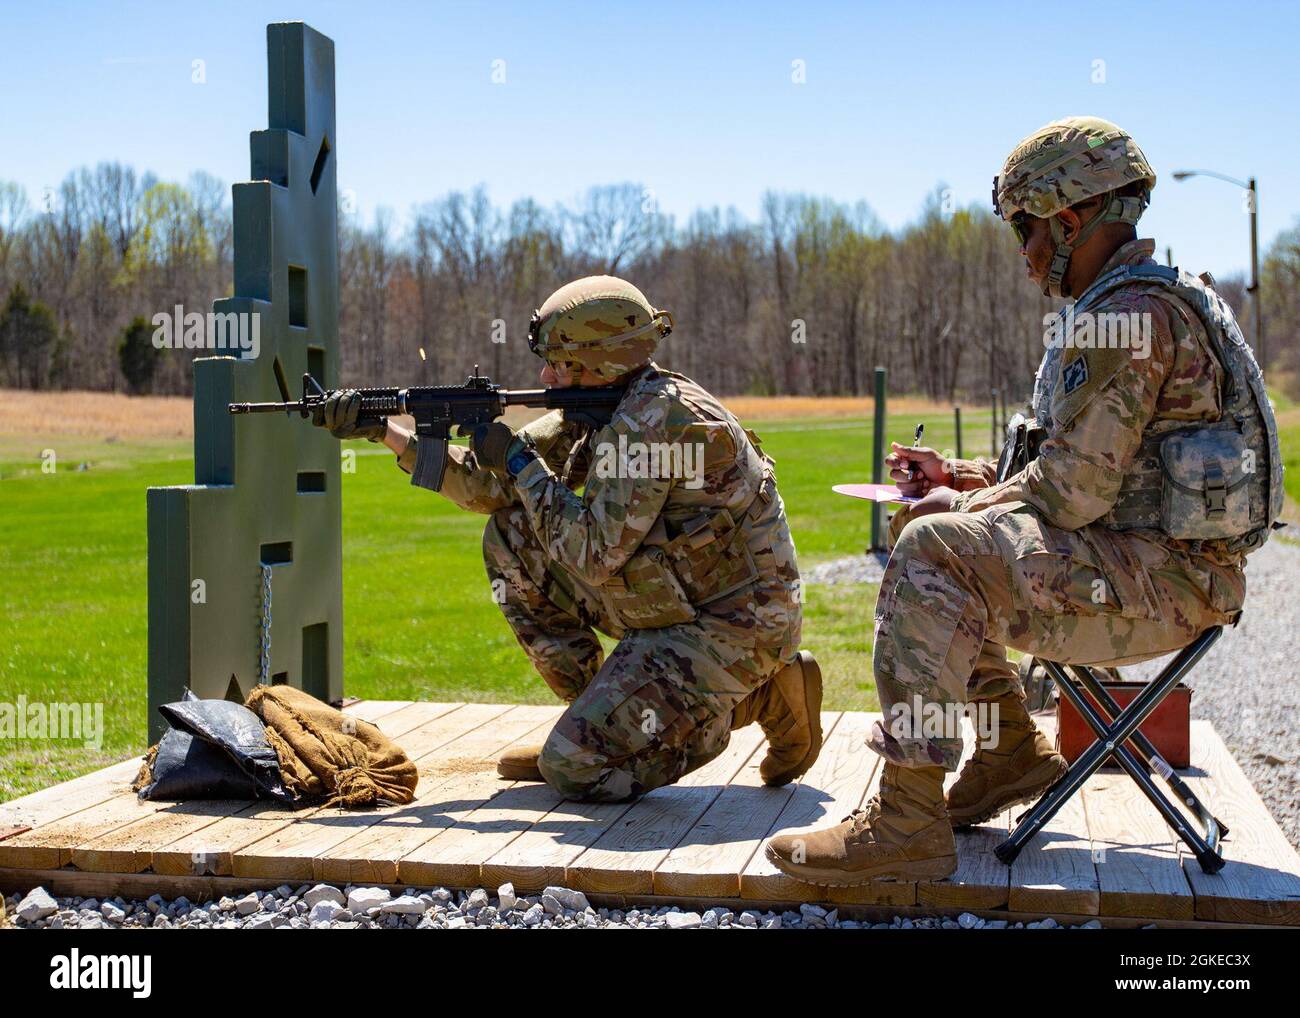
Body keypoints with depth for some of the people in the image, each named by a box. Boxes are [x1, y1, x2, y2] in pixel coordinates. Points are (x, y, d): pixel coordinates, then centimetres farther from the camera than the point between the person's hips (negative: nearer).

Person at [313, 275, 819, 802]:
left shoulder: (652, 419, -23)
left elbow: (594, 554, -25)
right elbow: (489, 488, 8)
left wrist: (519, 462, -16)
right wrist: (385, 430, 3)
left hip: (732, 626, -9)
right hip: (669, 606, 9)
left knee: (573, 769, -16)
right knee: (511, 536, 7)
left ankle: (762, 697, -1)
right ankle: (599, 714, 11)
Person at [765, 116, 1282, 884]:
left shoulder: (1130, 313, -17)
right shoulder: (1153, 301, 19)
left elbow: (1073, 490, -22)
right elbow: (1085, 468, 23)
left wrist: (965, 505, -6)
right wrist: (965, 477, 13)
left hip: (1163, 577, -11)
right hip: (1145, 561, 11)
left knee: (934, 552, -23)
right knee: (927, 534, 14)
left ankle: (908, 822, -24)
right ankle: (1012, 753, 16)